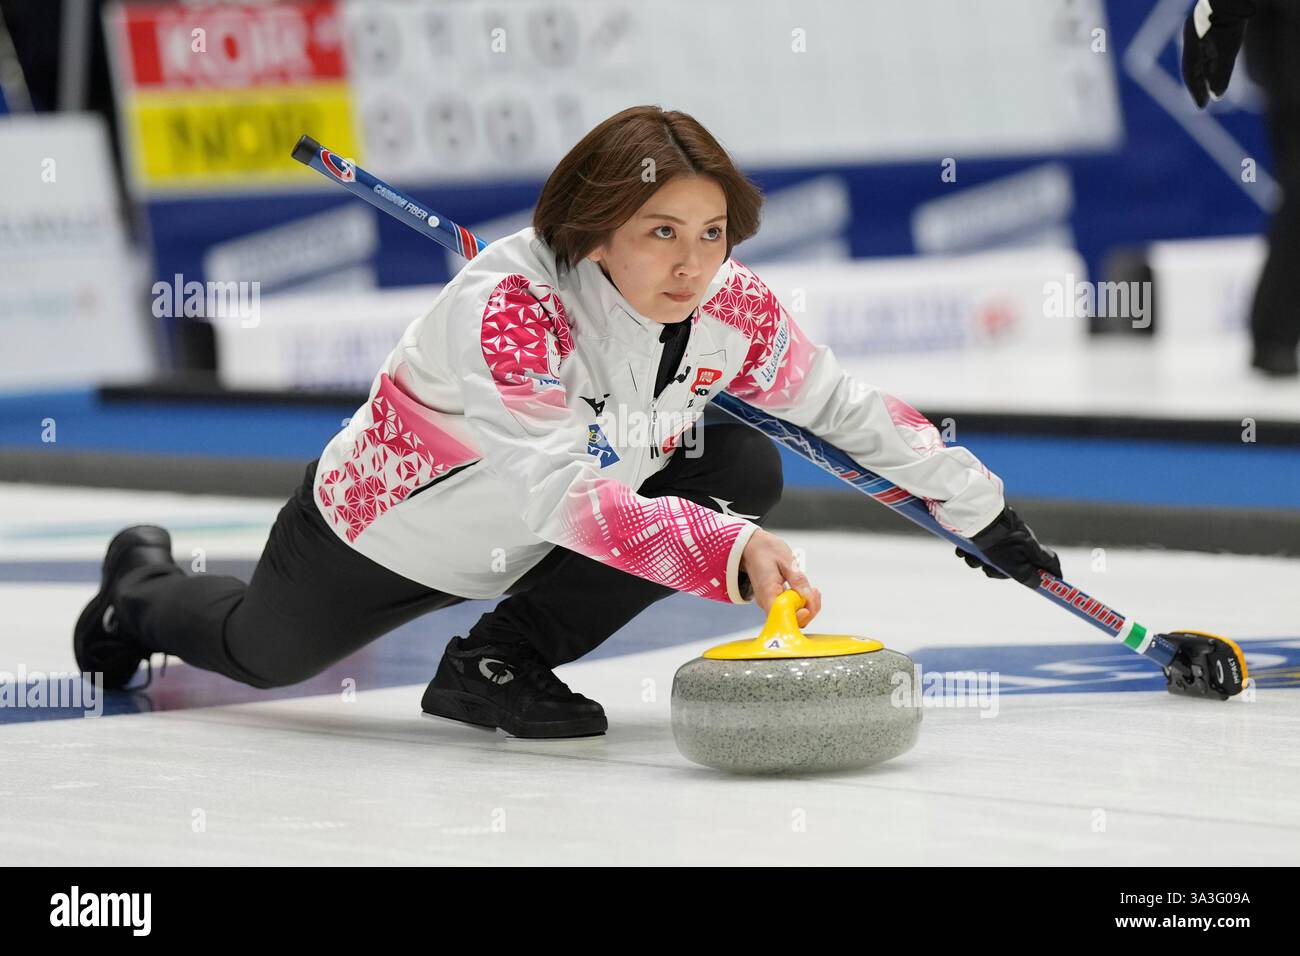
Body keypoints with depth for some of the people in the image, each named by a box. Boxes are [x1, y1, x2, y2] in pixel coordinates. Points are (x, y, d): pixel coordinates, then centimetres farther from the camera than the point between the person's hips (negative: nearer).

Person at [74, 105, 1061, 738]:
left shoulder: (731, 308, -23)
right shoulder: (506, 306, -41)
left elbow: (849, 411, -7)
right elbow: (564, 497, -51)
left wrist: (983, 511, -4)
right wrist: (728, 555, -63)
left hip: (523, 550, 5)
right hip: (392, 533, -5)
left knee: (744, 469, -18)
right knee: (261, 654, 18)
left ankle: (498, 663, -10)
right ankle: (144, 586, 56)